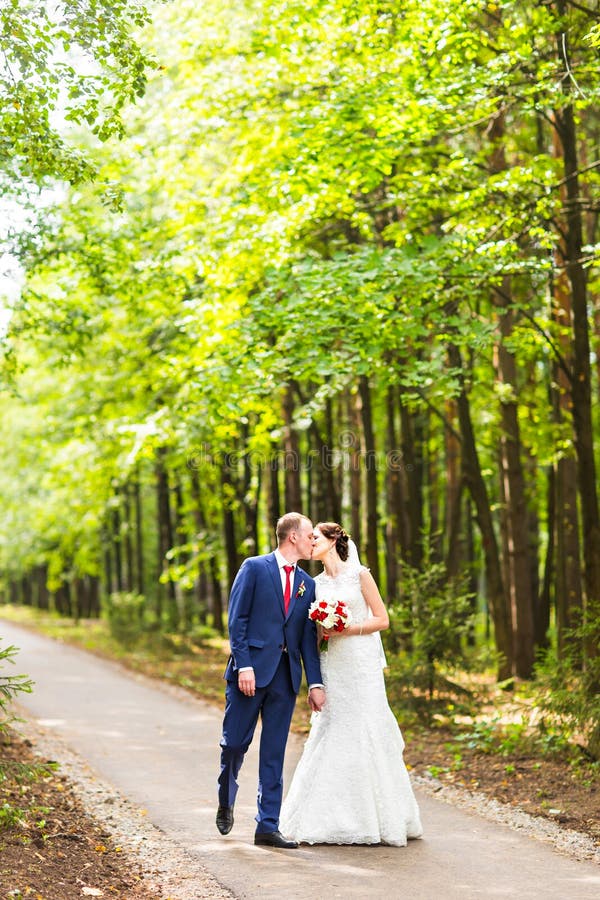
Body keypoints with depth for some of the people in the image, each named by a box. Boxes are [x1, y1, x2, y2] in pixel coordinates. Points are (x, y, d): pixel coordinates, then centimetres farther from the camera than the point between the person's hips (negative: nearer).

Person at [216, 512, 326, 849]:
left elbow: (308, 638, 13)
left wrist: (316, 682, 6)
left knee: (274, 754, 4)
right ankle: (226, 802, 27)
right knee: (235, 742, 0)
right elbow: (237, 620, -6)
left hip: (286, 675, 4)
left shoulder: (307, 583, 14)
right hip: (252, 670, -4)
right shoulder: (254, 568, -1)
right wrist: (243, 665, -15)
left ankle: (268, 826, 7)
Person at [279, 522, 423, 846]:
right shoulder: (315, 584, 13)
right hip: (330, 667, 5)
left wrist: (346, 629, -13)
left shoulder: (359, 575, -2)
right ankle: (331, 818, 6)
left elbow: (382, 619, -4)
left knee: (365, 736, -5)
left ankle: (377, 818, 4)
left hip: (361, 665, -5)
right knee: (331, 735, 2)